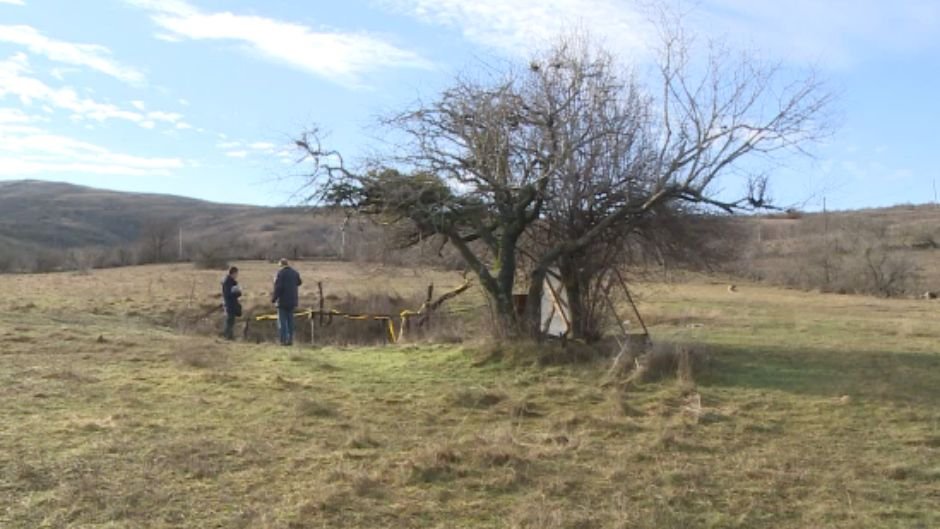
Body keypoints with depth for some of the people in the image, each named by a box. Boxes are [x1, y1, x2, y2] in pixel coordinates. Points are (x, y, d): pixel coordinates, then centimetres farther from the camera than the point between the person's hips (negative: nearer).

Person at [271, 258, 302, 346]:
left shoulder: (280, 273, -12)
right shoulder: (295, 273, 7)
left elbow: (278, 287, -17)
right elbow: (299, 282, 22)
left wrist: (273, 298, -8)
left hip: (283, 301, -6)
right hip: (292, 301, 6)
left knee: (282, 321, -1)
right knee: (290, 320, 12)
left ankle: (283, 340, -5)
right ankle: (290, 339, 10)